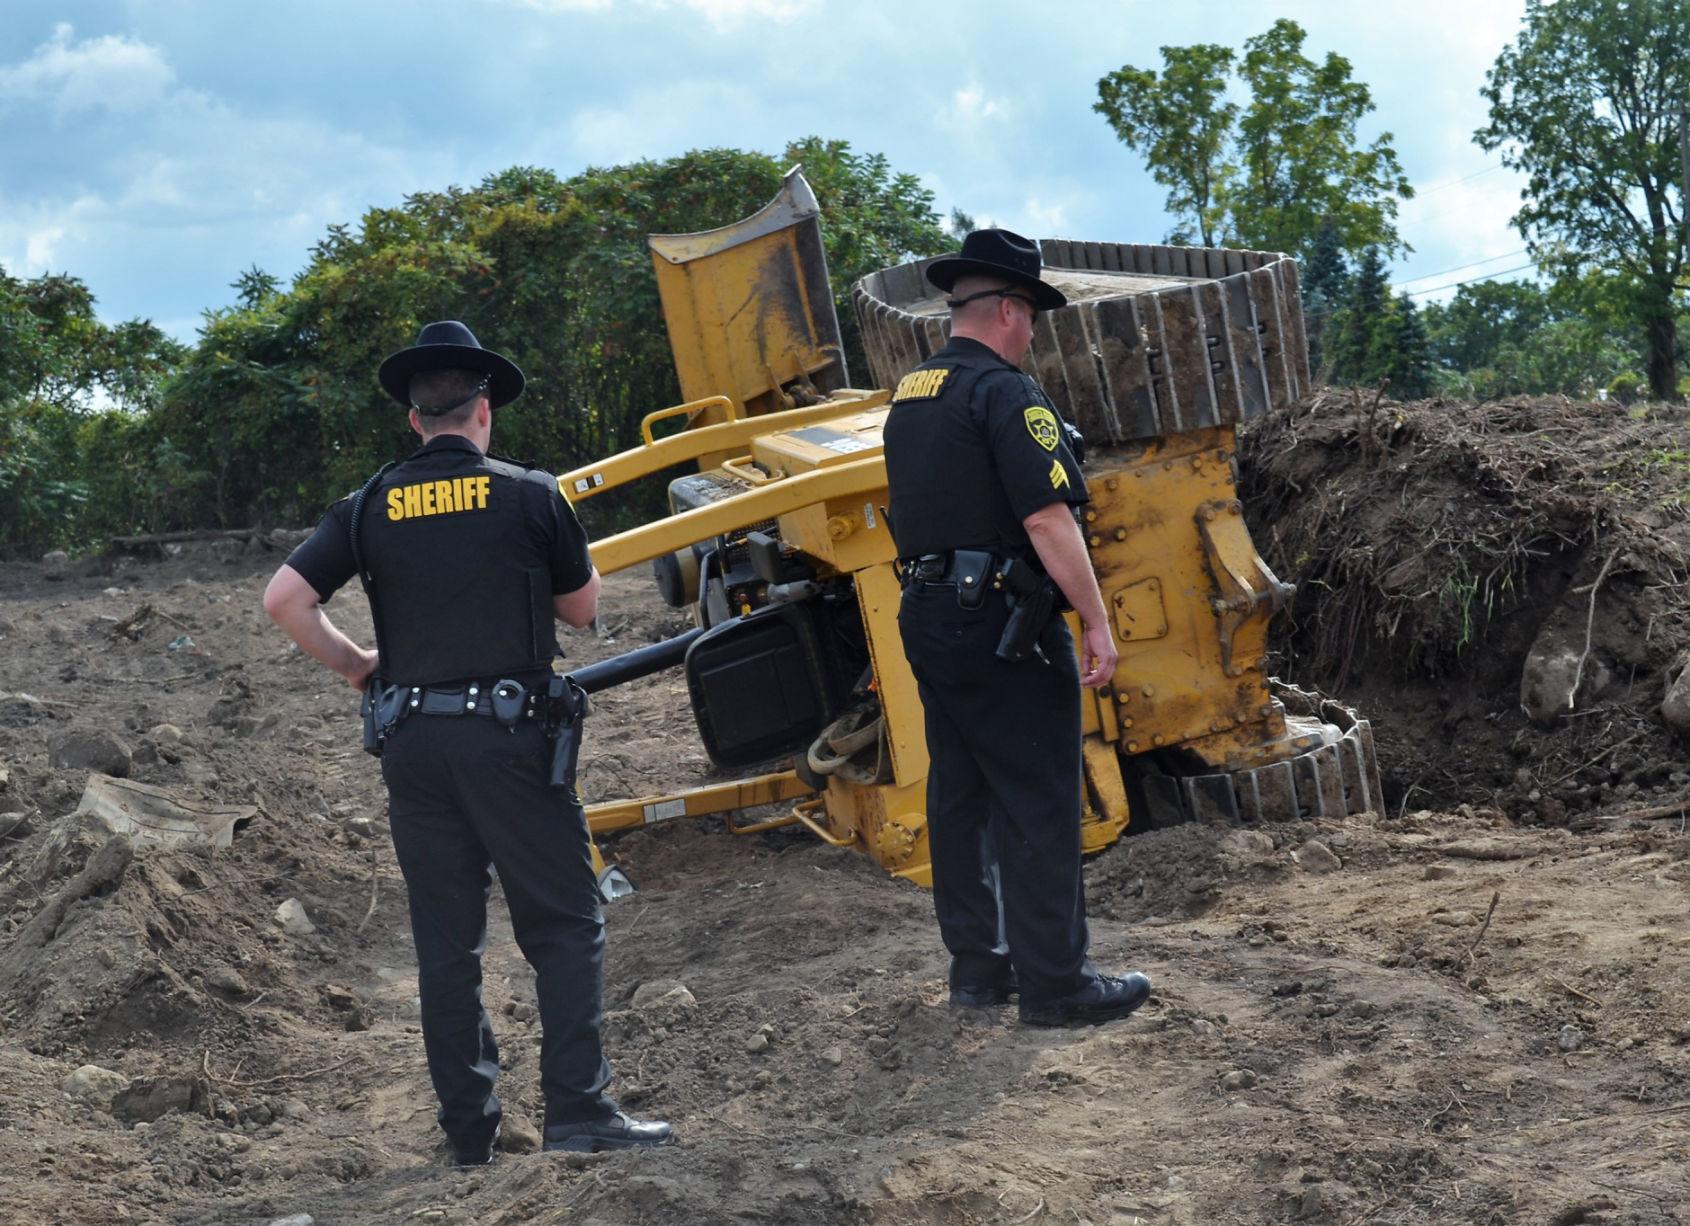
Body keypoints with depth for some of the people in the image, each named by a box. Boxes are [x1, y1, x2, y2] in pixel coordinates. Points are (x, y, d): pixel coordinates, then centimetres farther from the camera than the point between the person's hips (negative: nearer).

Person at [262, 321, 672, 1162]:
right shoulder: (529, 495, -2)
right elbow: (581, 607, 9)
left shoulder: (372, 508, 5)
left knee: (446, 941, 9)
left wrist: (354, 664, 11)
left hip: (413, 740, 3)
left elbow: (284, 600, -1)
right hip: (509, 734, -3)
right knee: (564, 926, 3)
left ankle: (468, 1131, 13)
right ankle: (576, 1110, -4)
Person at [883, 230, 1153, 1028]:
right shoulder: (1004, 393, -14)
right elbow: (1046, 518, -21)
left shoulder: (908, 395, 13)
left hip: (927, 618, 9)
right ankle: (1054, 984, 1)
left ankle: (976, 966, 21)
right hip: (1000, 624, -9)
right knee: (1038, 805, -3)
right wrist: (1097, 622, -16)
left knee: (959, 794, 14)